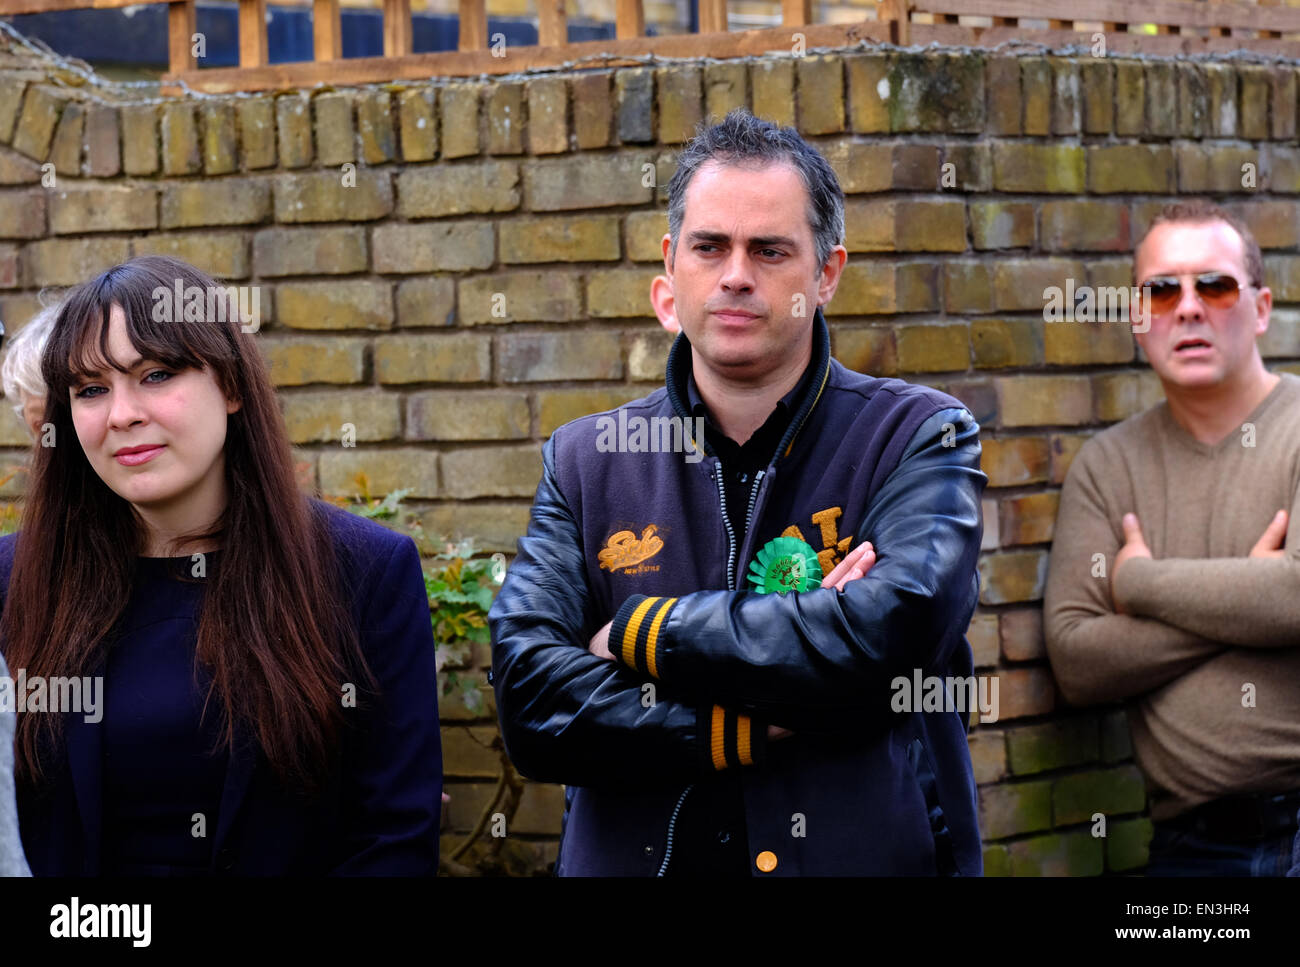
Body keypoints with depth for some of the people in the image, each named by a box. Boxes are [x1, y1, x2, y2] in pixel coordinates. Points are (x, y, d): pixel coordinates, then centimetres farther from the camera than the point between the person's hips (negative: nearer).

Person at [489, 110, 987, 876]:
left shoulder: (920, 439, -4)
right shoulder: (585, 462, 2)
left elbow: (892, 629, -23)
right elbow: (530, 697, -9)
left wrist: (642, 634, -14)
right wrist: (746, 729, -21)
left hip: (870, 857, -2)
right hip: (630, 860, 2)